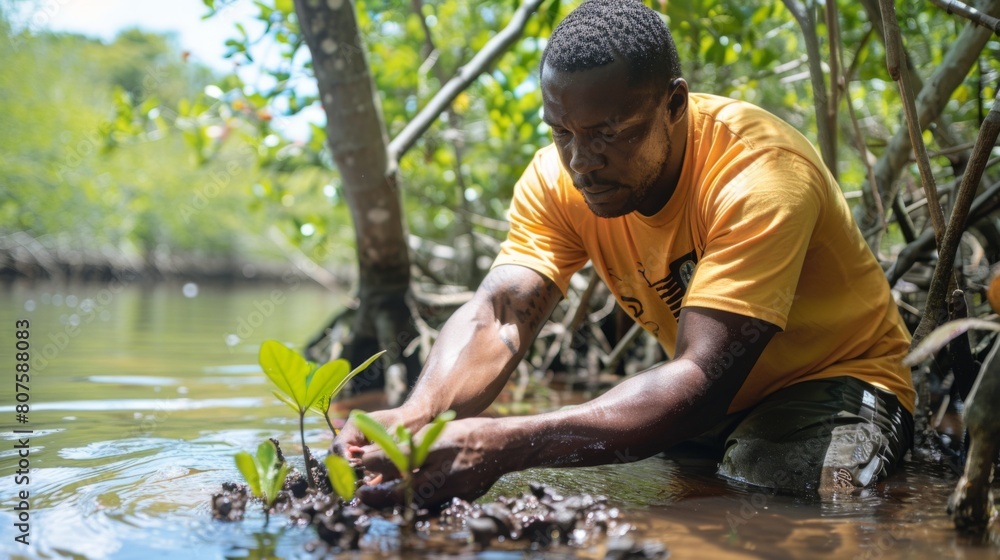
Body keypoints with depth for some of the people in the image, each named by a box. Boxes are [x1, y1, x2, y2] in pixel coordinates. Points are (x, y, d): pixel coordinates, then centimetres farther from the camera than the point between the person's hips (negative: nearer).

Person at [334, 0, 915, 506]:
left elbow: (701, 384, -41)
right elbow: (496, 319, -25)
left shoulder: (759, 172, -32)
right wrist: (417, 415, -48)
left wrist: (511, 444, -55)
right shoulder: (558, 176, -14)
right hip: (710, 399, 5)